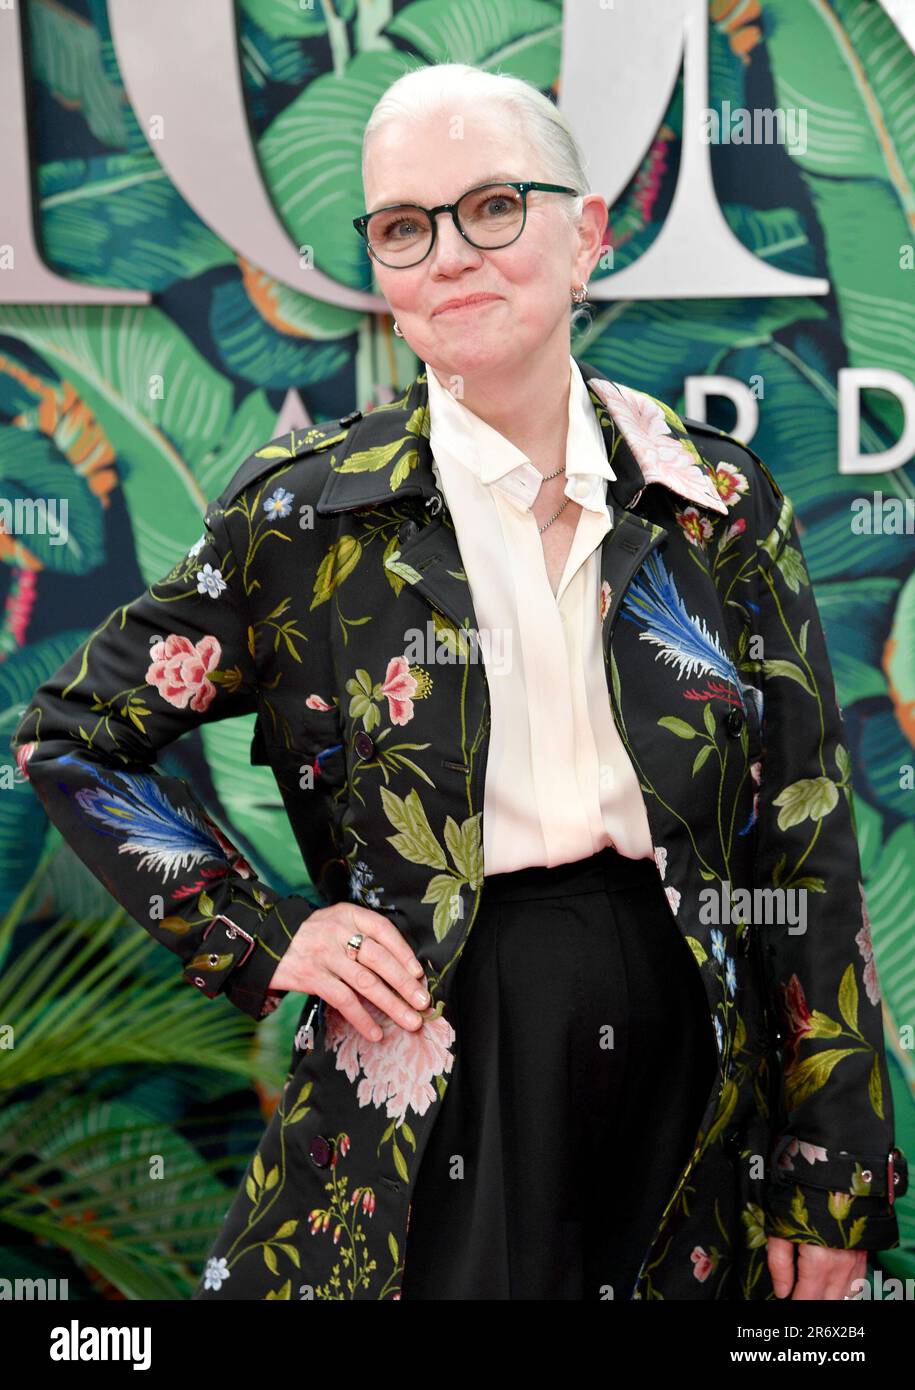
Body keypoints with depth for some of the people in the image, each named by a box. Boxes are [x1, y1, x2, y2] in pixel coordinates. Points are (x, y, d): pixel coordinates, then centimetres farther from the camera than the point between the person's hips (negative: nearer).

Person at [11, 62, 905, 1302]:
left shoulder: (723, 505, 2)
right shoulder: (306, 513, -3)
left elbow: (809, 858, 3)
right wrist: (260, 940, -3)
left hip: (690, 1071, 2)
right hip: (431, 1082, -1)